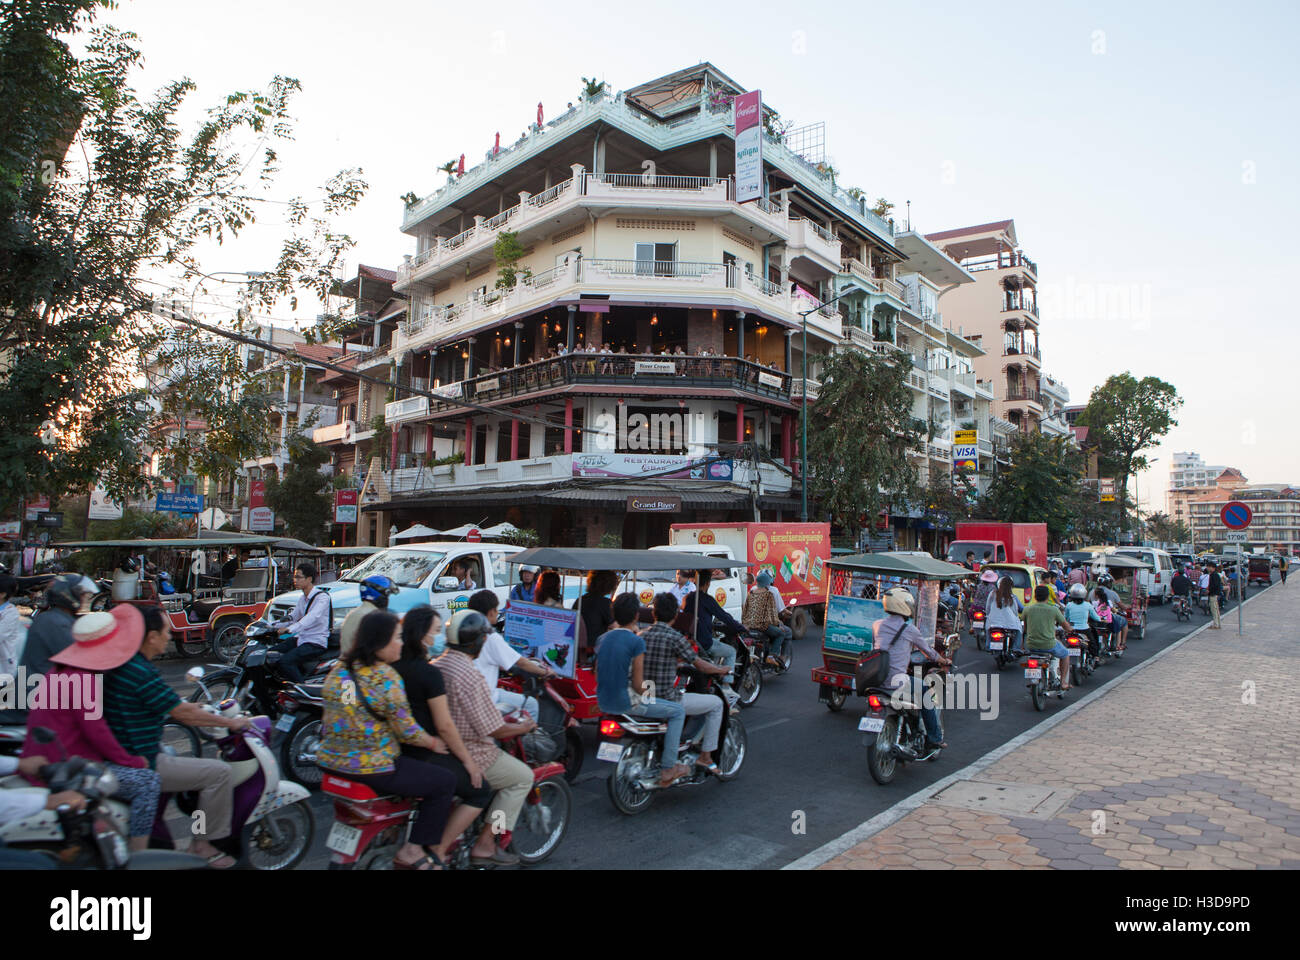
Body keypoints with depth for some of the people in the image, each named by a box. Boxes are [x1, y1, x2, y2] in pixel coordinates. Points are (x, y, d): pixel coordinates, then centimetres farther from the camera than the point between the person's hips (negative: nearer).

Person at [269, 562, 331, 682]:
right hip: (301, 639, 9)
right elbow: (293, 617, 21)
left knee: (285, 661, -25)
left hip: (316, 642, -9)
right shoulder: (302, 599, 15)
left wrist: (289, 629, -40)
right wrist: (272, 625, 7)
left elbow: (312, 617, -29)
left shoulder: (322, 597, -14)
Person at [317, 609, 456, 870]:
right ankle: (412, 850, 6)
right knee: (445, 781, 3)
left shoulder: (339, 668, 3)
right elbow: (407, 731, -15)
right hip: (371, 768, -9)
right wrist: (436, 744, 1)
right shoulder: (385, 677, -19)